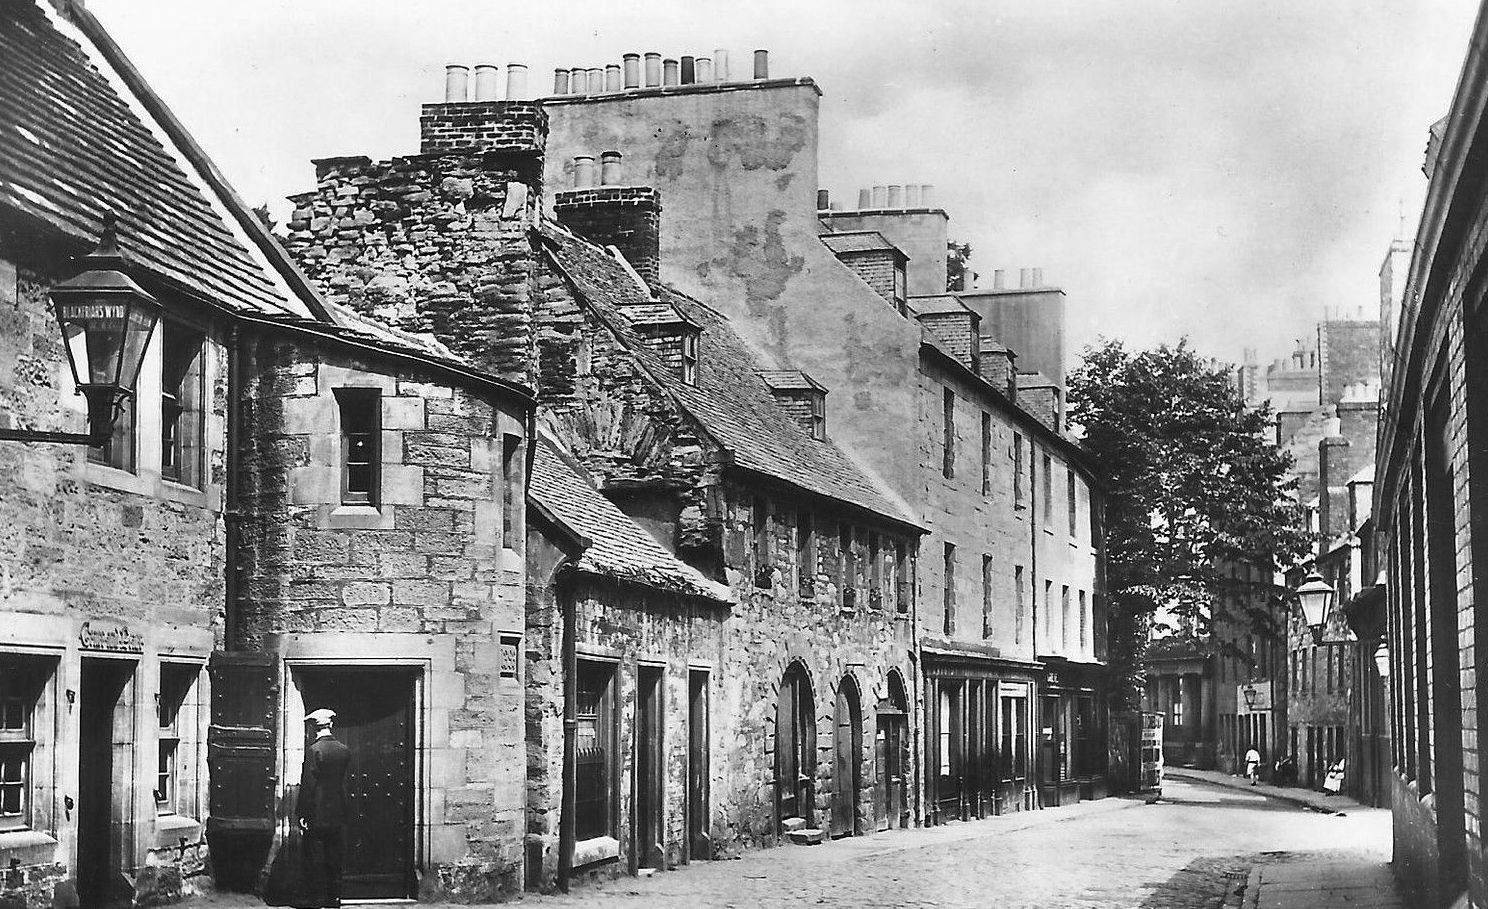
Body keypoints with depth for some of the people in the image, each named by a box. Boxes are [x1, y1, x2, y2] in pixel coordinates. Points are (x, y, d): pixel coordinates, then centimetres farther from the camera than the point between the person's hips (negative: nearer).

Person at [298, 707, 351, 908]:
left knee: (318, 862, -1)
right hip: (338, 815, 5)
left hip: (318, 816, -5)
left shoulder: (314, 750, -13)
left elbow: (308, 784, -13)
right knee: (335, 862, 12)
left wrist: (302, 814, -9)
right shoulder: (344, 750, 3)